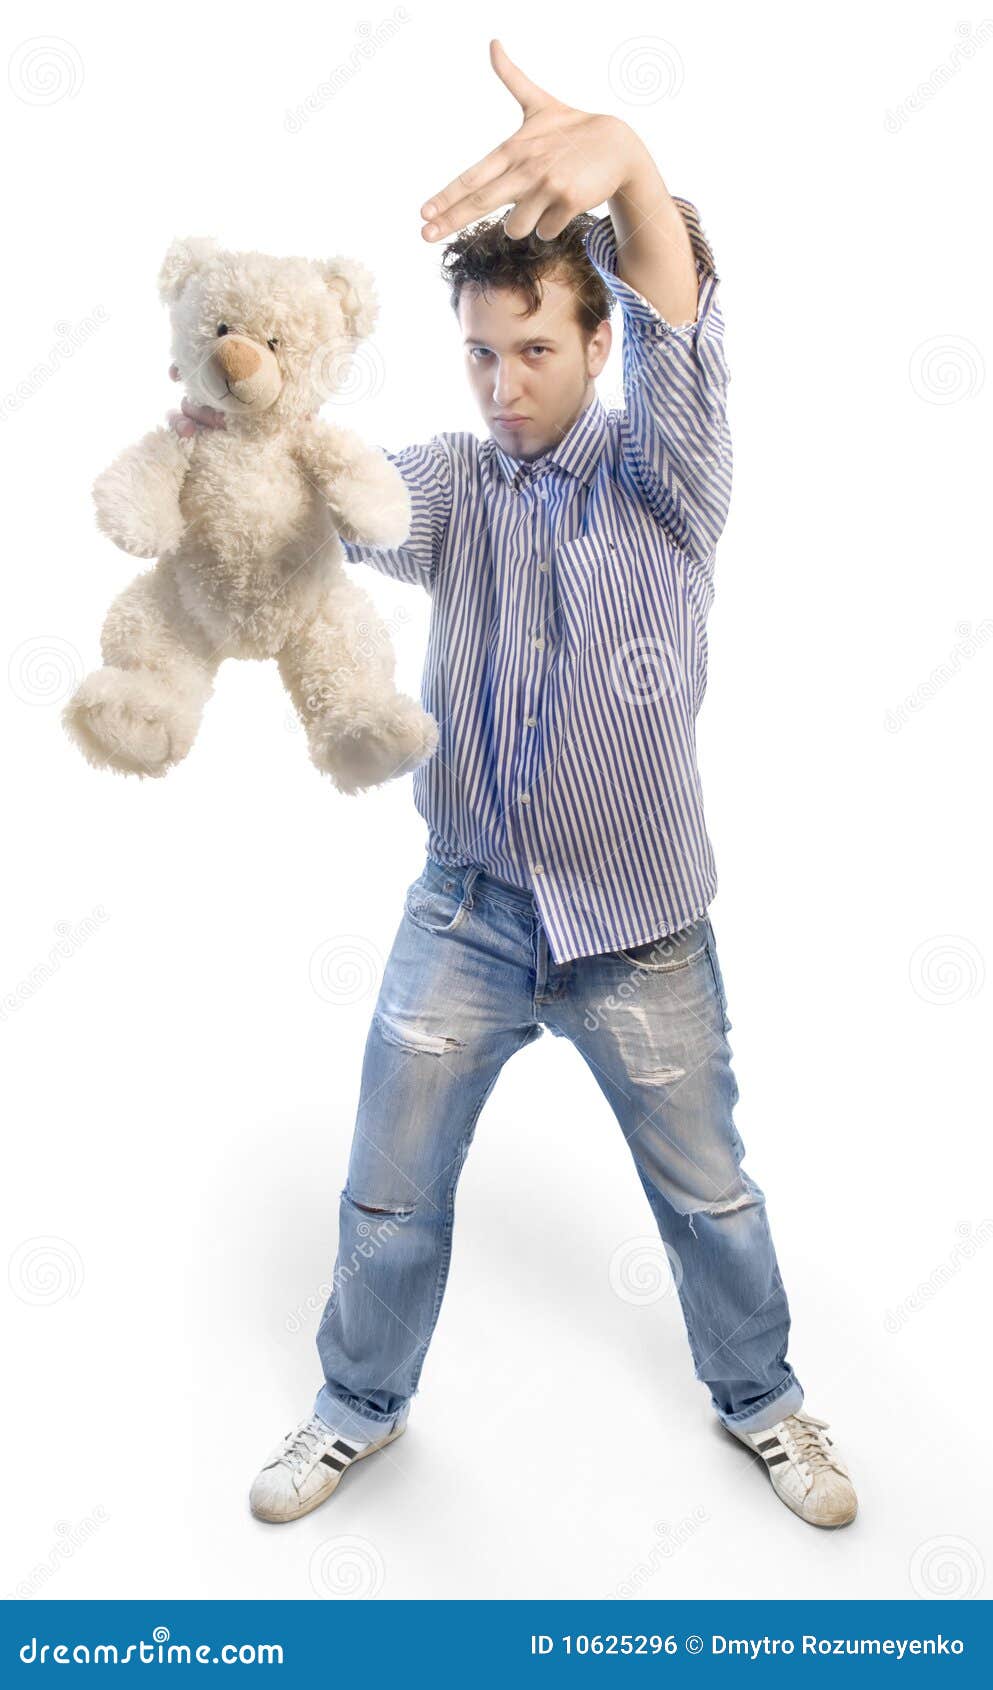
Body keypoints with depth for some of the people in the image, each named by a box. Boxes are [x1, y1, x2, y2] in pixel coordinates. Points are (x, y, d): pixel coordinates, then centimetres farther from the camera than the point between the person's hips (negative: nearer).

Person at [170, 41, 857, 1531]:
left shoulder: (663, 476, -7)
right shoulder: (451, 485, 1)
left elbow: (681, 332, -28)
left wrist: (629, 166, -50)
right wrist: (228, 424, -44)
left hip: (640, 929, -2)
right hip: (467, 910, 2)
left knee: (708, 1193, 15)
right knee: (391, 1193, 13)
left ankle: (760, 1399, 42)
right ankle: (362, 1407, 39)